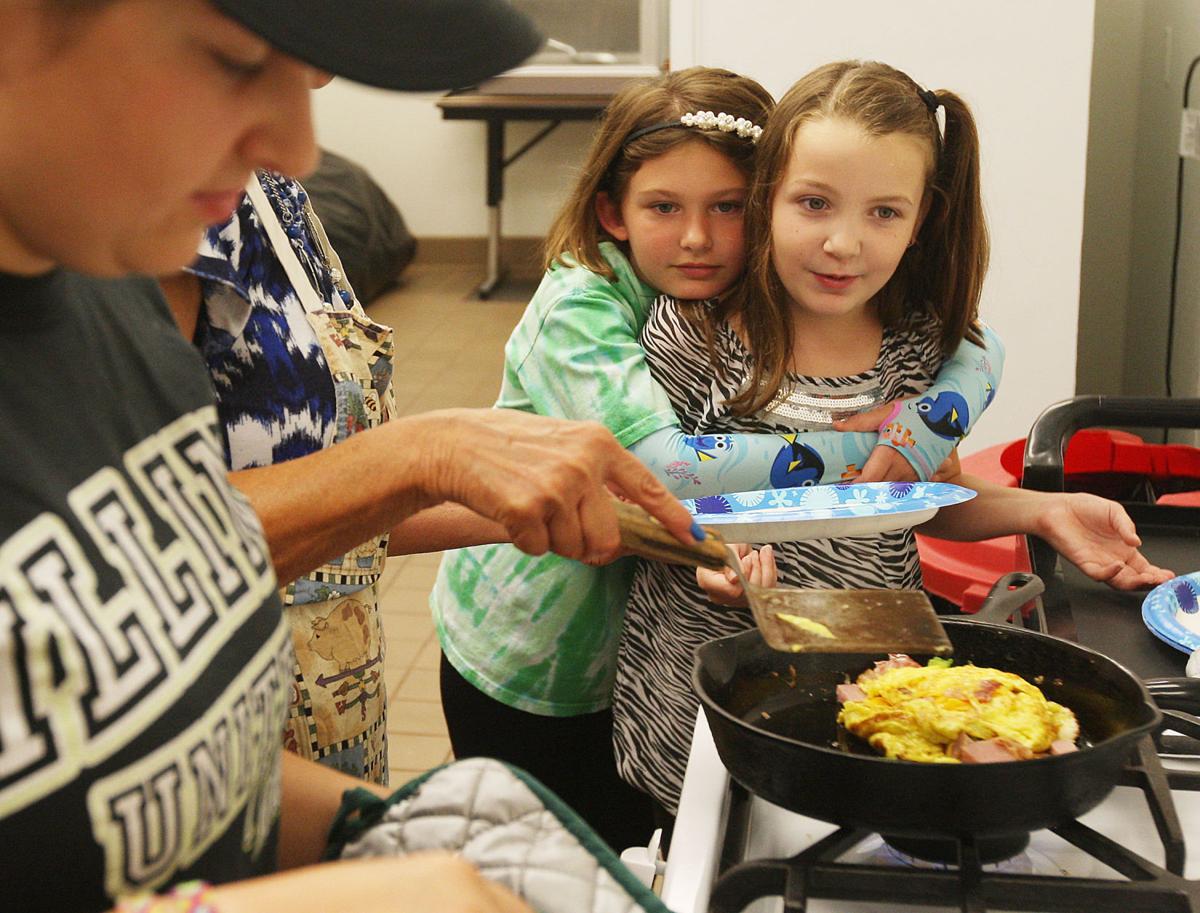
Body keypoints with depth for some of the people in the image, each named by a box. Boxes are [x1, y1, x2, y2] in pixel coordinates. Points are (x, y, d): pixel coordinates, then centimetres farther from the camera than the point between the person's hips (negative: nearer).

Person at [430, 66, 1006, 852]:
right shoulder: (577, 308, -25)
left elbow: (977, 349, -11)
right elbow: (666, 464, -40)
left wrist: (915, 441, -31)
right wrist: (859, 453, -34)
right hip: (521, 661, -4)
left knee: (631, 849, 21)